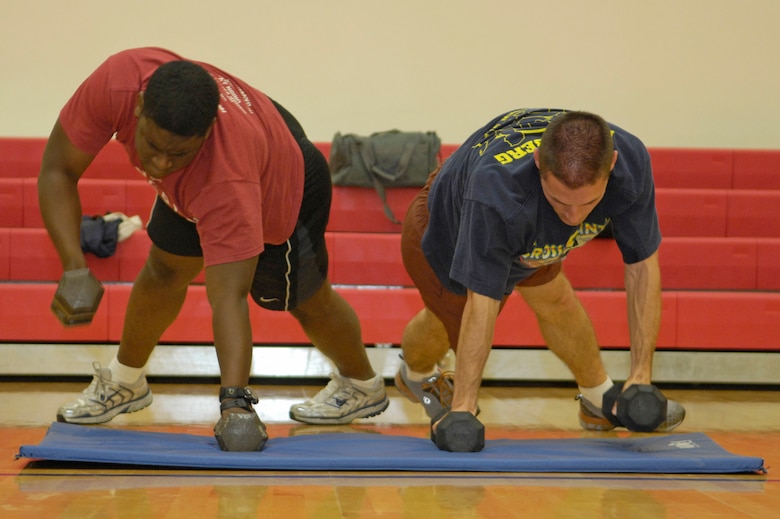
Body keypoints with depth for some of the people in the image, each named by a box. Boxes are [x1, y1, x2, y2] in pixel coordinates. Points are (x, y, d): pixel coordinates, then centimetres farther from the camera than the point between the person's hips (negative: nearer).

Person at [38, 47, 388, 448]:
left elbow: (228, 298, -49)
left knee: (306, 302, 12)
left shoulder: (227, 182, -49)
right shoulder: (117, 81, -39)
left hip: (284, 189, -4)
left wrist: (235, 402, -57)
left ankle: (363, 386, 40)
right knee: (165, 271, 11)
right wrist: (73, 263, -40)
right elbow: (57, 170, -28)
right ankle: (125, 382, 37)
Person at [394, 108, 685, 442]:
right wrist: (463, 407, -40)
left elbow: (642, 265, -25)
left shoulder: (630, 161, -36)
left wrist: (641, 375, -25)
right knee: (448, 325, 17)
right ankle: (416, 375, 52)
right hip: (446, 231, -3)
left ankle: (600, 399, 42)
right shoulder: (497, 187, -50)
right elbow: (481, 303, -43)